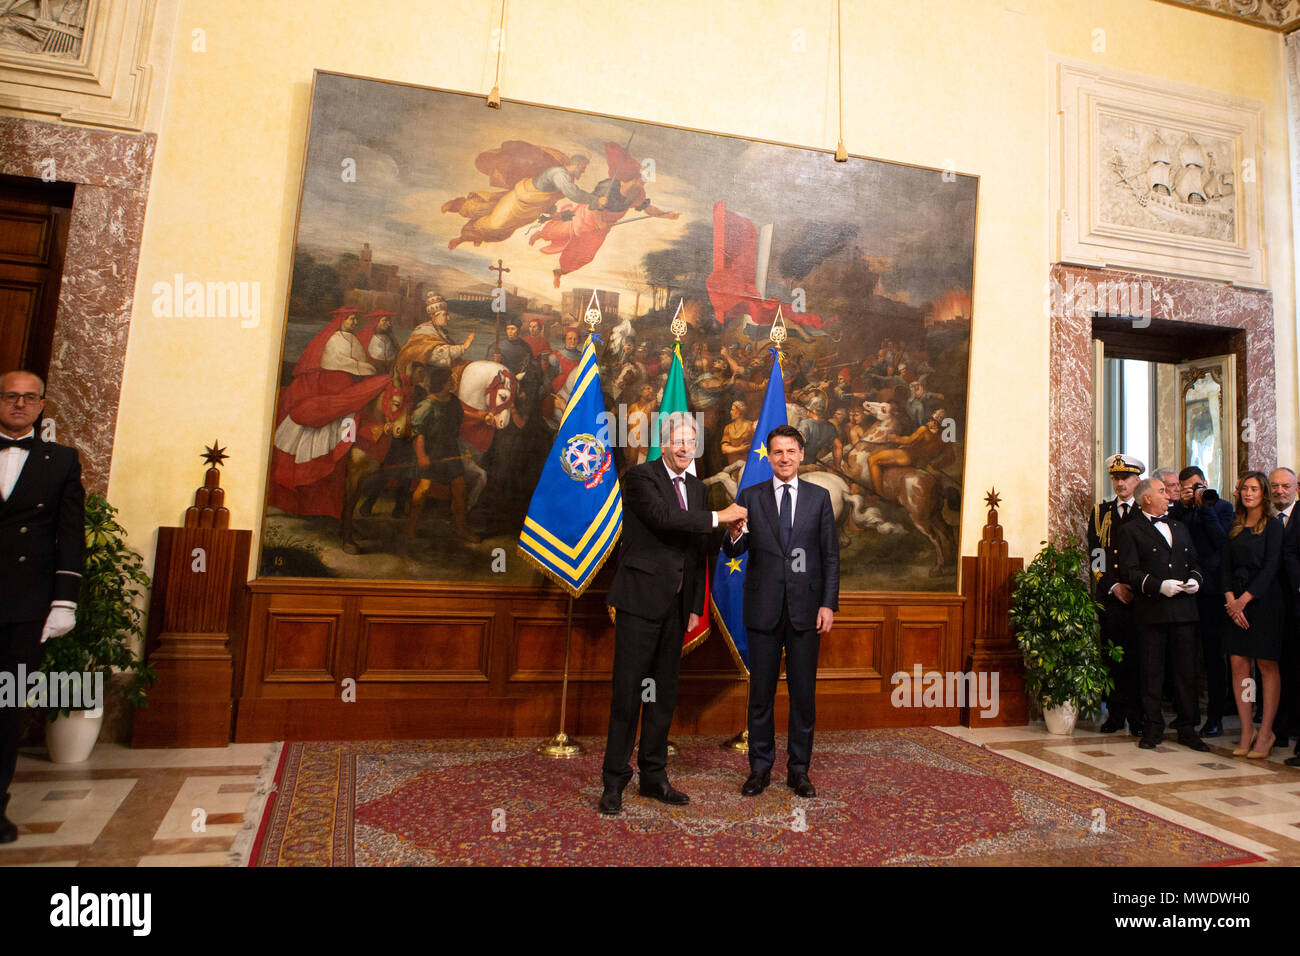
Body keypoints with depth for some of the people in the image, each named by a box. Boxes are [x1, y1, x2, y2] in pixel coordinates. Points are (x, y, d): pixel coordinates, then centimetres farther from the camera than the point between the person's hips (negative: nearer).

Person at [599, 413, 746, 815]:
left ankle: (654, 776, 24)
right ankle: (614, 782, 10)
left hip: (676, 605, 7)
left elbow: (698, 550, 15)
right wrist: (719, 517, -18)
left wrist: (697, 605, 11)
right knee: (628, 692, -2)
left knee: (664, 693, 12)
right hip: (640, 600, -6)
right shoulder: (640, 477, -7)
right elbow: (664, 518, -23)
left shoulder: (695, 486, 14)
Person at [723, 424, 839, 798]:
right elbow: (733, 552, -1)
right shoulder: (750, 496, 4)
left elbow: (830, 555, 4)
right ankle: (760, 768, 21)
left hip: (806, 608, 0)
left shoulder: (819, 497, 6)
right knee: (761, 693, 7)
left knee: (803, 693, 7)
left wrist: (829, 604, -4)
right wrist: (734, 535, -25)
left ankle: (799, 770, 21)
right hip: (764, 608, 0)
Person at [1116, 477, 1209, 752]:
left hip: (1184, 610, 5)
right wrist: (1159, 585, -18)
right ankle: (1153, 729, 11)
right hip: (1151, 611, -5)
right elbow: (1129, 572, -7)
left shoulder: (1180, 528, 20)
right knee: (1152, 672, 2)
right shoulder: (1131, 531, 1)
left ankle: (1187, 729, 16)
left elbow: (1194, 562, 22)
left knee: (1187, 670, 5)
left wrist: (1195, 580, 2)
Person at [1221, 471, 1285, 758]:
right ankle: (1247, 731, 9)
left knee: (1267, 667, 1)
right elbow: (1226, 565, 9)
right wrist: (1230, 598, -5)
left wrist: (1245, 599, -14)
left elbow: (1271, 566, -9)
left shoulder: (1273, 525, -2)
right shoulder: (1235, 527, 13)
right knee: (1238, 664, 1)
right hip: (1236, 602, 5)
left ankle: (1265, 734, 9)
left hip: (1264, 599, -4)